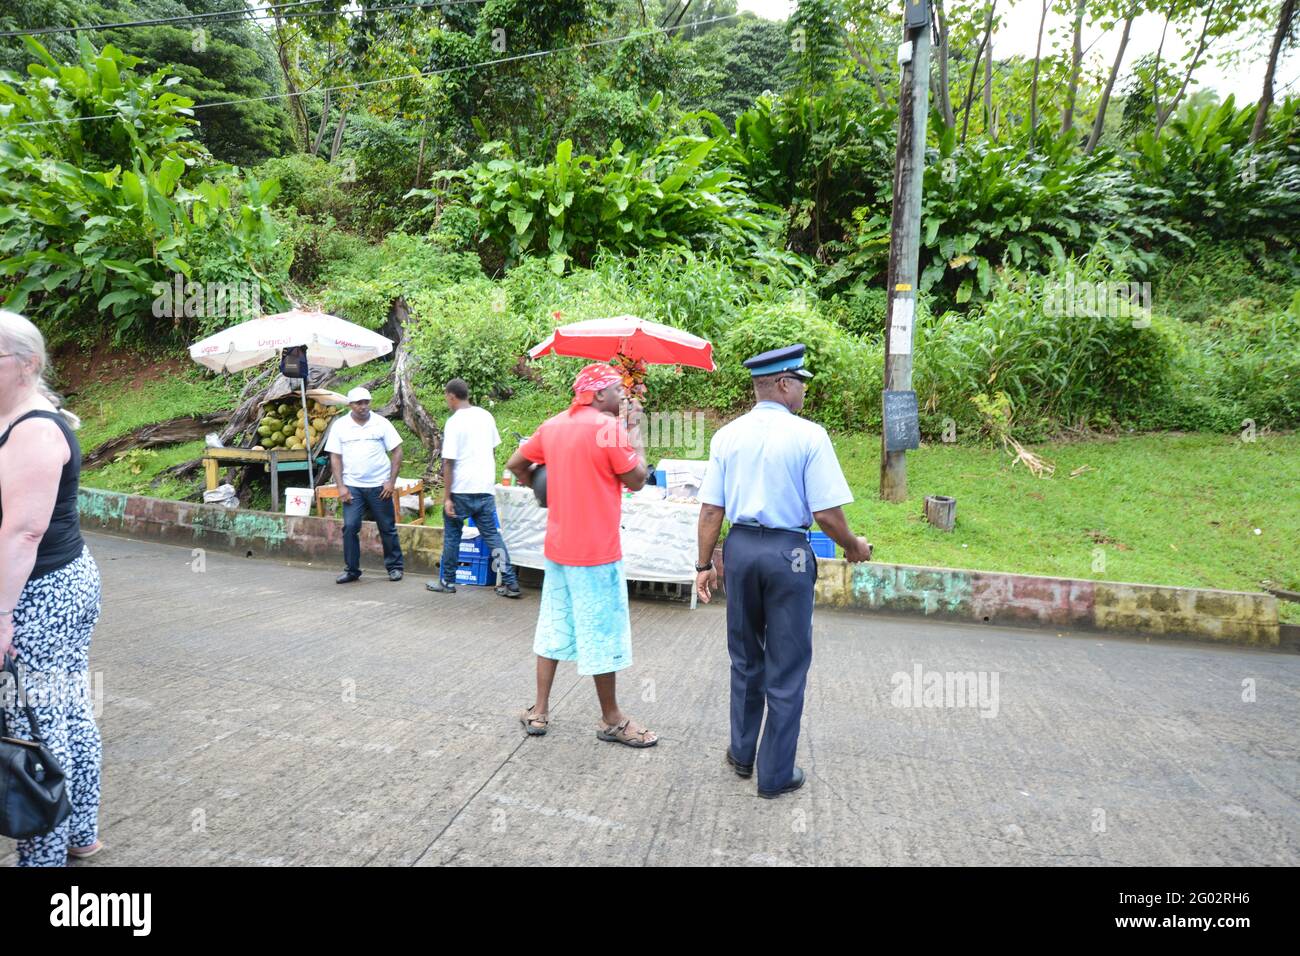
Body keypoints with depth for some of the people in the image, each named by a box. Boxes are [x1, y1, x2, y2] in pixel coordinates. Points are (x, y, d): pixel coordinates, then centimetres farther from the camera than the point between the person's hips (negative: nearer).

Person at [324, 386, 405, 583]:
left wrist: (391, 482, -7)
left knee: (388, 528, 5)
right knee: (350, 527, -5)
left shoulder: (381, 423, -1)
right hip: (352, 486, 1)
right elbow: (335, 457, 4)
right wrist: (341, 486, -5)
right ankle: (351, 569, 8)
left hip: (379, 485, -1)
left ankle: (395, 567, 18)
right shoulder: (340, 426, 3)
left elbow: (397, 452, 0)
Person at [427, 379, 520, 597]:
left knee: (452, 535, 11)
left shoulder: (454, 423, -12)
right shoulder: (486, 416, 7)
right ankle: (510, 583, 3)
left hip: (461, 490, -5)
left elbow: (448, 463, -14)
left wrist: (447, 497, -12)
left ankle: (448, 581, 21)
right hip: (485, 488, 5)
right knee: (492, 534, 8)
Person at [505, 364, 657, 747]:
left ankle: (539, 710, 22)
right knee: (601, 633, 3)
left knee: (554, 626, 16)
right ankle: (611, 720, 16)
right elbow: (636, 480, -8)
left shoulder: (552, 425, 7)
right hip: (596, 550, -7)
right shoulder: (608, 427, -15)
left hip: (558, 546, 7)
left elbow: (515, 464, 14)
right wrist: (634, 439, 2)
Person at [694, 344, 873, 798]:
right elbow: (826, 513, -14)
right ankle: (776, 774, 22)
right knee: (786, 668, 10)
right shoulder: (808, 435, -12)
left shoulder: (727, 435, 1)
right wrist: (853, 547, 4)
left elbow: (710, 510, 0)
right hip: (787, 553, -4)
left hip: (739, 548, 5)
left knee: (745, 658, 22)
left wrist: (704, 564, 9)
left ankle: (742, 753, 37)